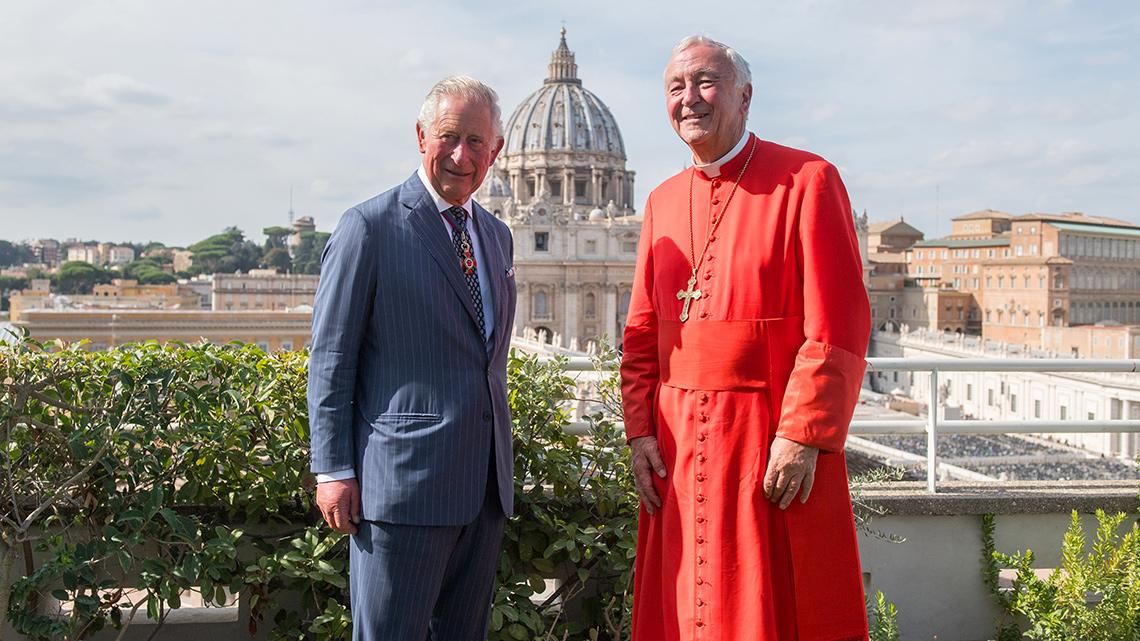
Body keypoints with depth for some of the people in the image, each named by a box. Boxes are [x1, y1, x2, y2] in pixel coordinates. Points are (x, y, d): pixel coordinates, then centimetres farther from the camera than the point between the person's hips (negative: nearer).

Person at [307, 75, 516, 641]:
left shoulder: (497, 237, 15)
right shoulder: (370, 227, -6)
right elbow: (330, 358, -6)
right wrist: (333, 470, -10)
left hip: (485, 483, 7)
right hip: (403, 481, -6)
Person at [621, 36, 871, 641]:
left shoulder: (806, 180, -5)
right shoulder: (662, 202, 14)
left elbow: (838, 326, -12)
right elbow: (643, 332, 14)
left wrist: (804, 437, -17)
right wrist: (640, 430, 4)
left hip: (775, 442, -5)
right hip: (678, 448, 6)